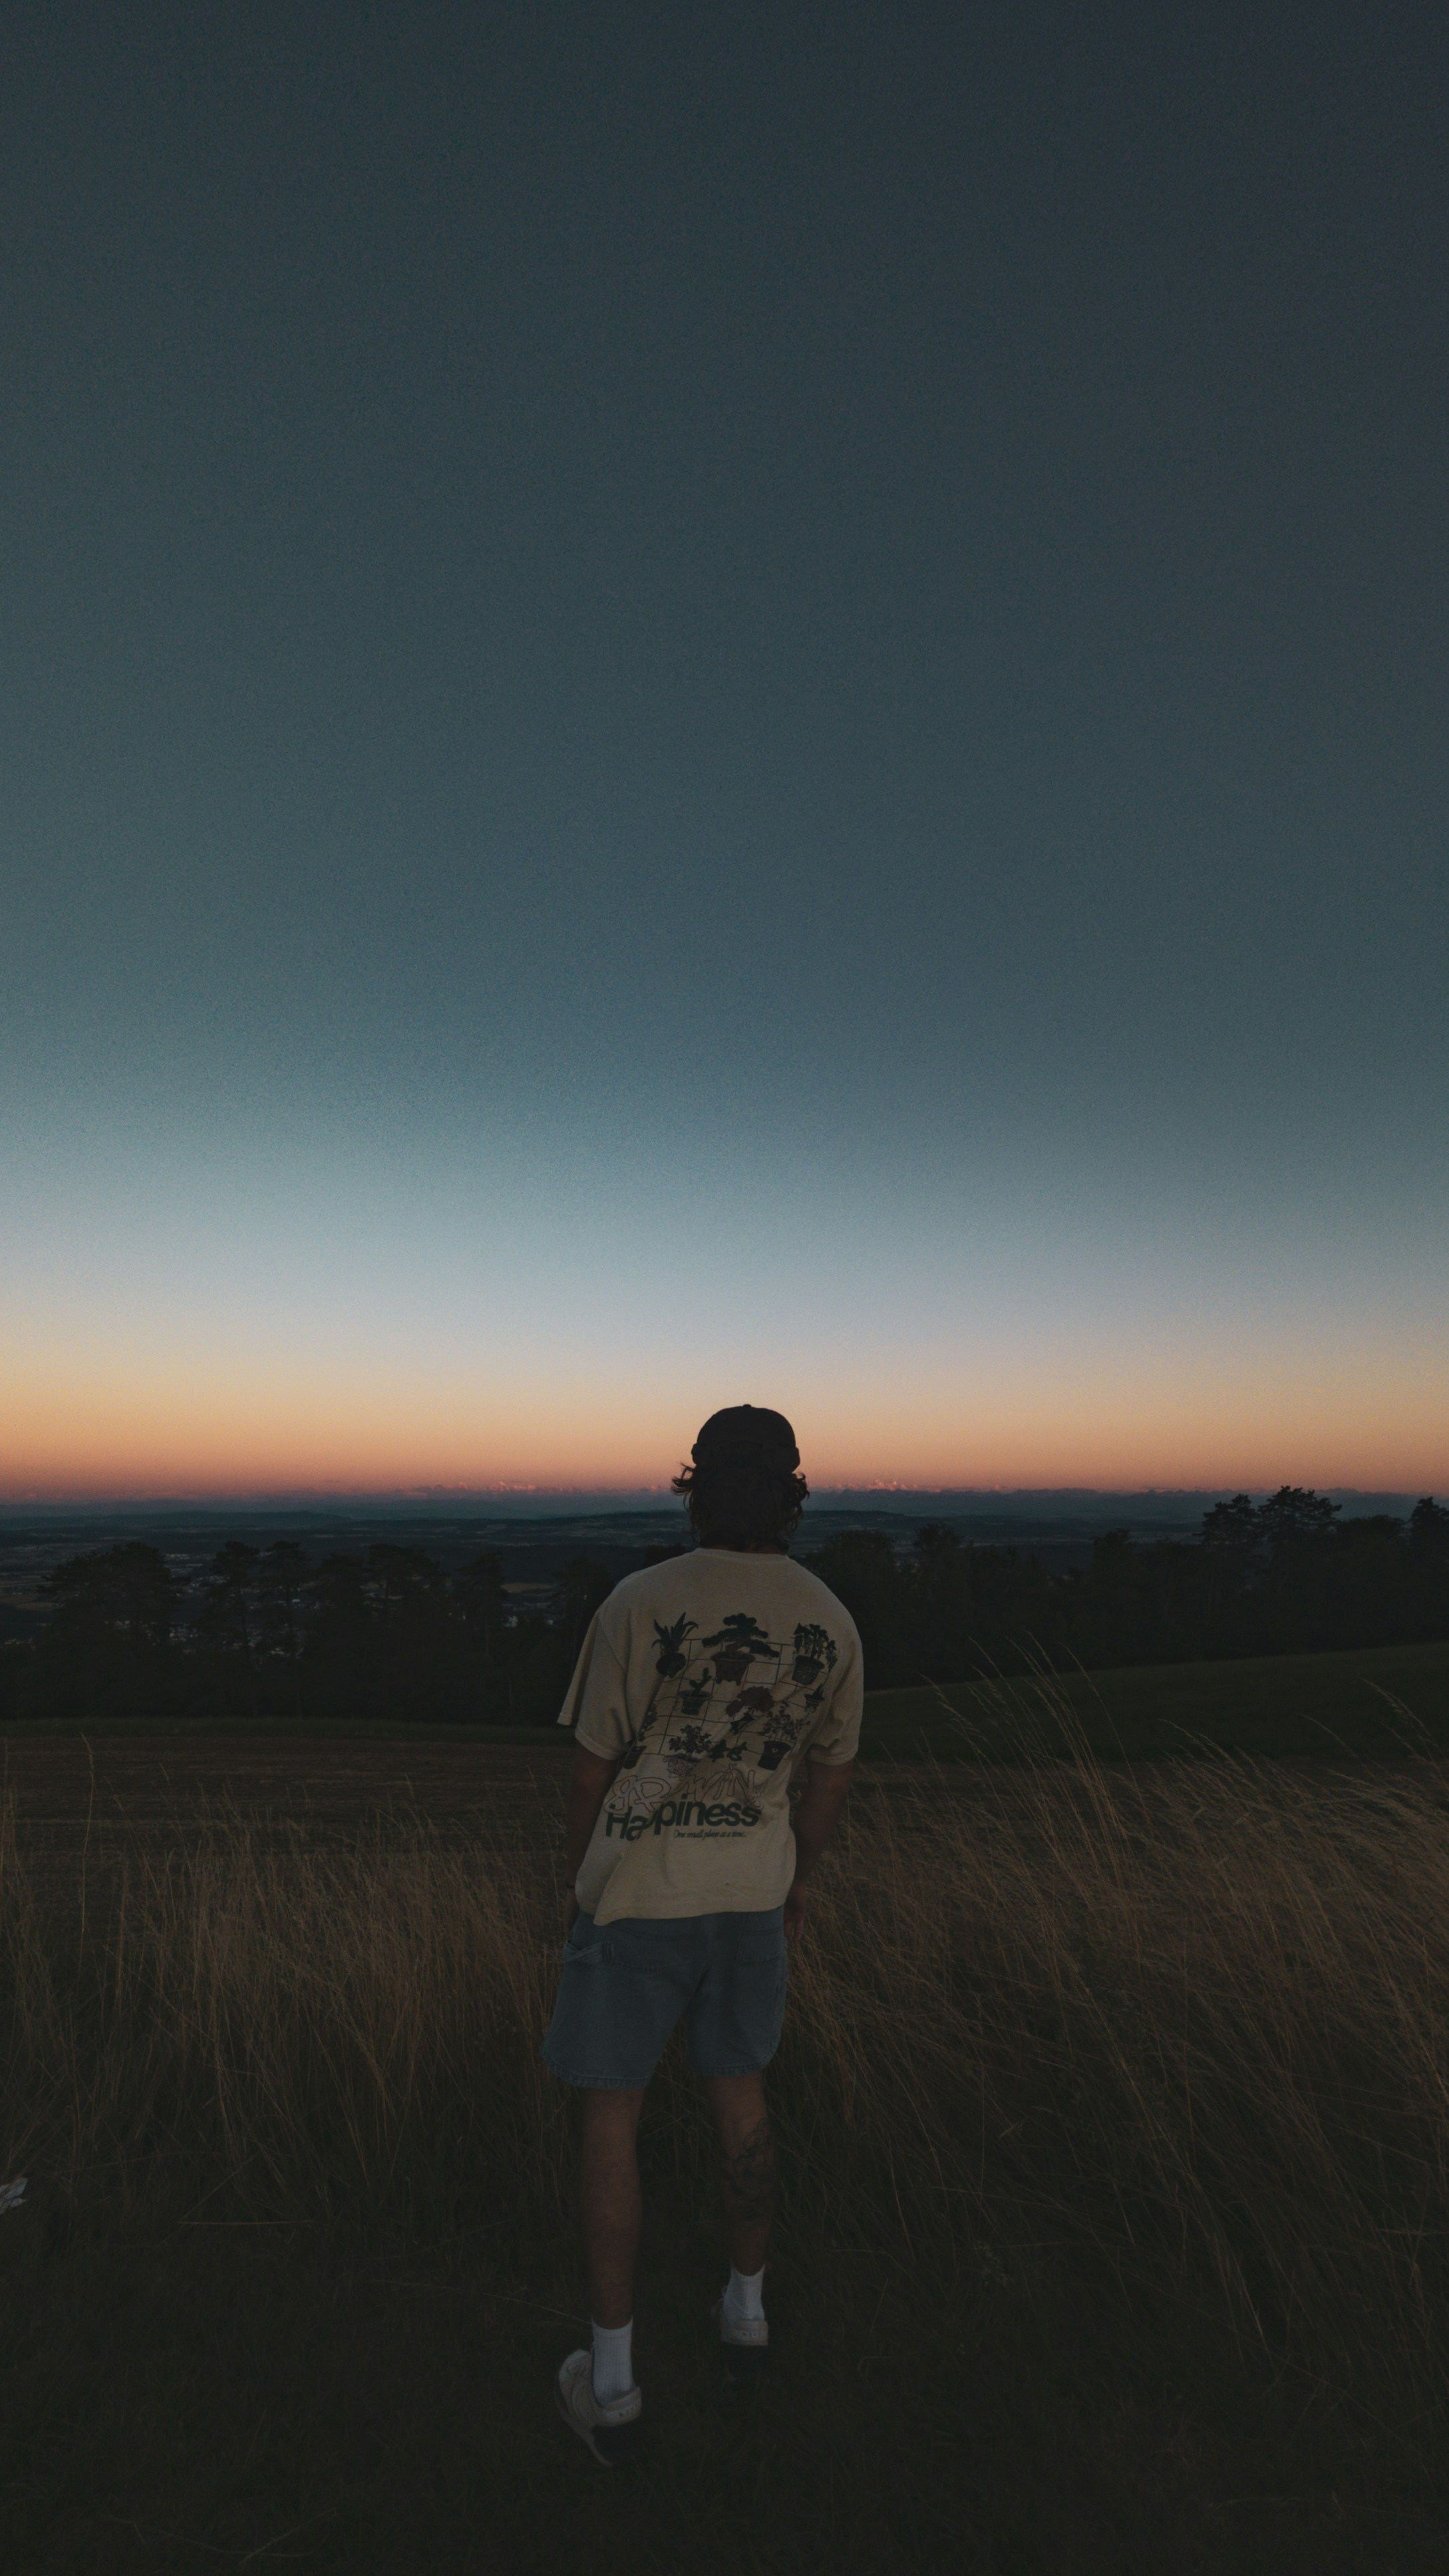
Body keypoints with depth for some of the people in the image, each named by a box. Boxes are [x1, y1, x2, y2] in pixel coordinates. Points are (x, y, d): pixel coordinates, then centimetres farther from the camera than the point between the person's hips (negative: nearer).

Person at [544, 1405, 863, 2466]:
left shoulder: (639, 1605, -21)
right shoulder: (831, 1622, -9)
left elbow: (595, 1763, -11)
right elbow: (830, 1777, 2)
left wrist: (578, 1877, 6)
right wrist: (799, 1884, 18)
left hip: (636, 1890, -3)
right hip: (752, 1888, 4)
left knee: (612, 2117, 15)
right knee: (741, 2094, 25)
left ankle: (613, 2383, 27)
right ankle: (747, 2310, 44)